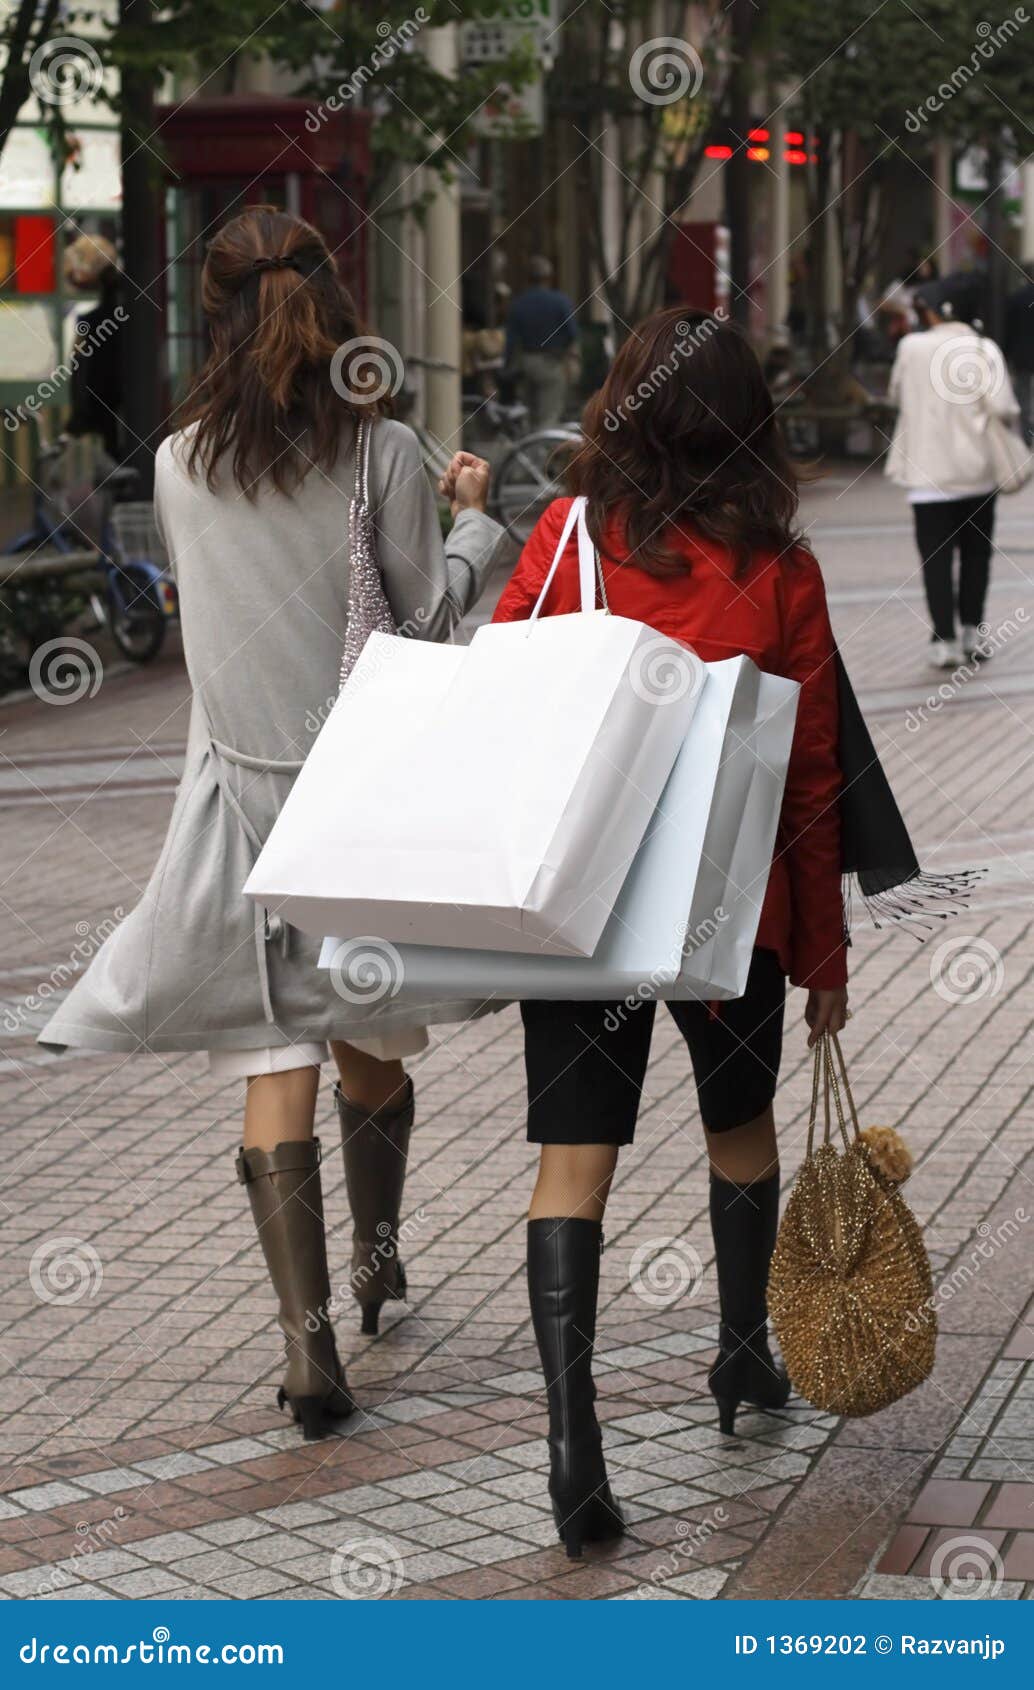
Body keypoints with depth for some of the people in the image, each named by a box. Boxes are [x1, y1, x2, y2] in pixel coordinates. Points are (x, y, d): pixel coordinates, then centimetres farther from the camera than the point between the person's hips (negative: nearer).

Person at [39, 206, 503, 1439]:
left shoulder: (180, 466, -1)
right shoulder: (384, 453, -7)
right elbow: (430, 617, -2)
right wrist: (470, 518, 16)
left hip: (242, 786, 0)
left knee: (275, 1070, 0)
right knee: (371, 1045, 18)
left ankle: (308, 1336, -6)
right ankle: (377, 1253, 38)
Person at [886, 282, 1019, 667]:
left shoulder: (912, 347, -6)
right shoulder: (985, 350, -7)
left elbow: (896, 395, 10)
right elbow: (1003, 407, -13)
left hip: (929, 473, -1)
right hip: (977, 470, 1)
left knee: (936, 557, 1)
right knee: (976, 553, 17)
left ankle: (944, 639, -5)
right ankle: (972, 631, 21)